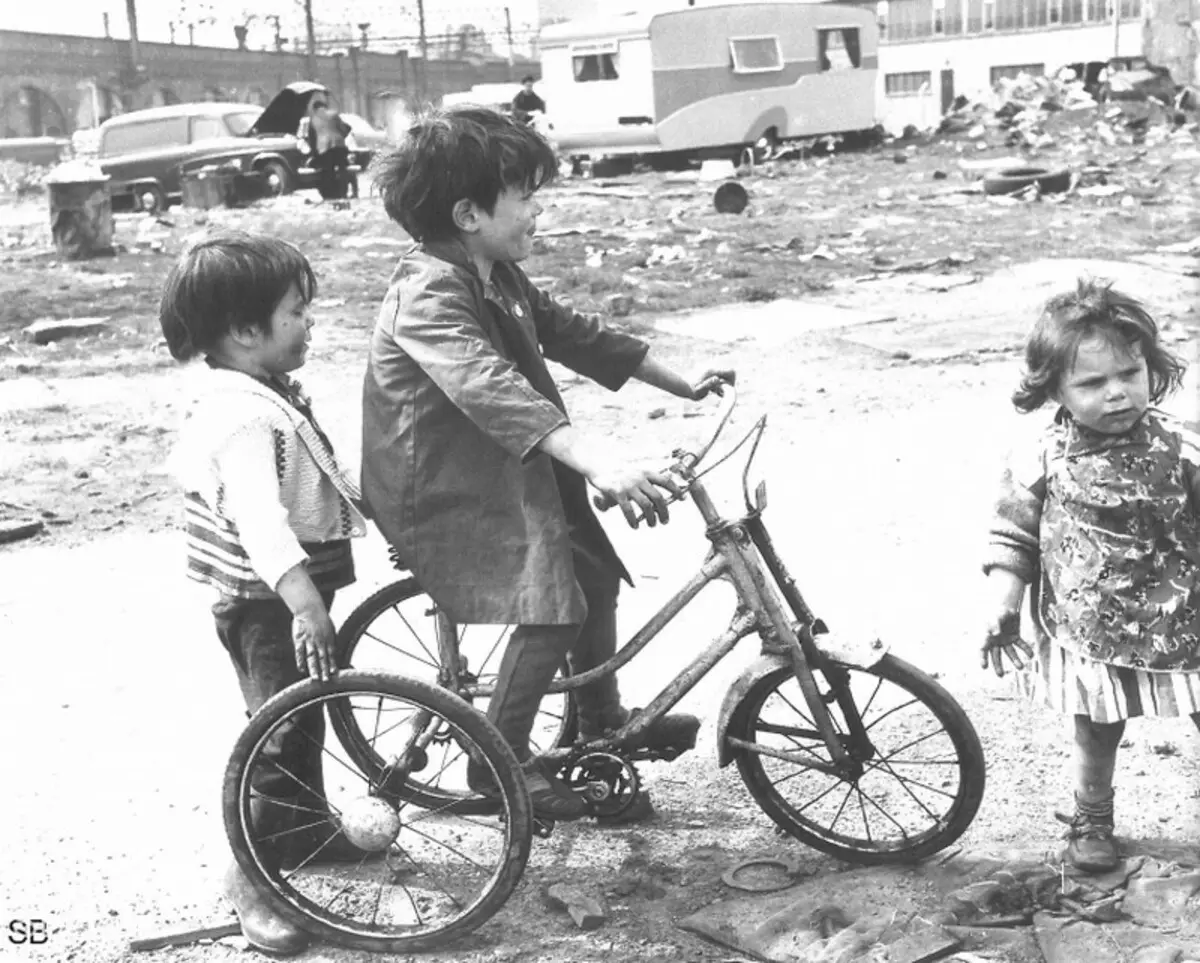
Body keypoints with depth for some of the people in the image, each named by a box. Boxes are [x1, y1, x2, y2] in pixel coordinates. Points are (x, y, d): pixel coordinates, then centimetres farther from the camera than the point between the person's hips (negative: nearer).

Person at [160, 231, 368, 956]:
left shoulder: (275, 393, 7)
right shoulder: (242, 418, -27)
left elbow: (319, 477, 22)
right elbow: (259, 520, -40)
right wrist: (305, 604, -49)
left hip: (298, 589, 10)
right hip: (267, 604, -10)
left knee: (304, 716, 23)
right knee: (281, 737, -3)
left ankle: (310, 827, 41)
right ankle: (255, 878, 9)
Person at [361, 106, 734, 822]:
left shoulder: (498, 278, 7)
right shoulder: (428, 297, -26)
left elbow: (571, 334, 16)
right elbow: (492, 390, -41)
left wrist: (681, 383, 17)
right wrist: (600, 460, -52)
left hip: (511, 470, 10)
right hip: (446, 491, -10)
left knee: (595, 575, 13)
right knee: (552, 609, -17)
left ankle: (603, 721, 34)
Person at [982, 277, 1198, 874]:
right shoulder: (1040, 464, -12)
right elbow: (1011, 539, -3)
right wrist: (1002, 610, -9)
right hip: (1087, 641, 0)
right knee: (1095, 741, 19)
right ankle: (1091, 819, 44)